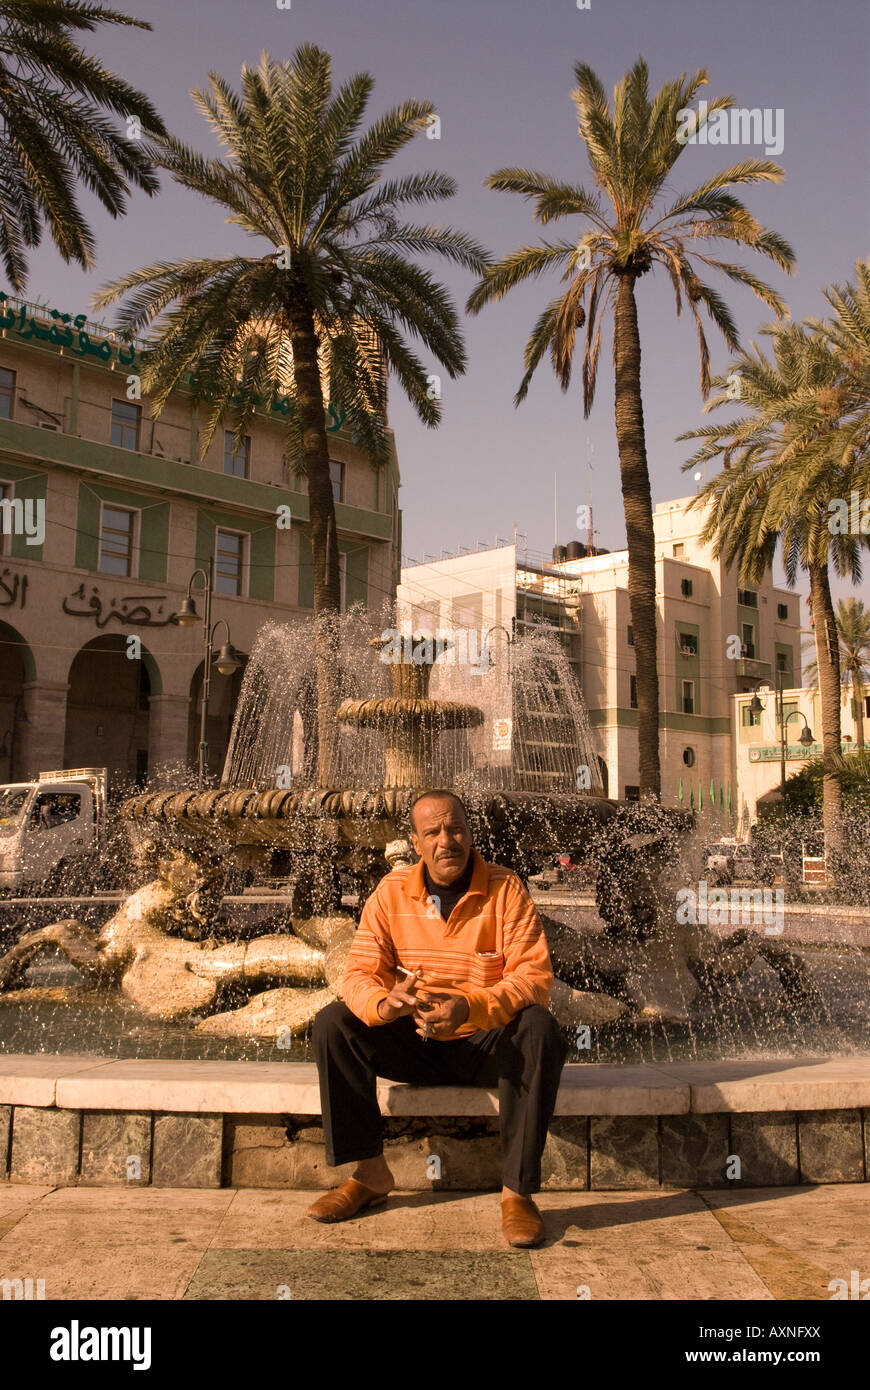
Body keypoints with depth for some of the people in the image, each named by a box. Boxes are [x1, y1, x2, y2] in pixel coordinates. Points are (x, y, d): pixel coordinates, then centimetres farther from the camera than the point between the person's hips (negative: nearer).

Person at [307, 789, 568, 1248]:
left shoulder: (505, 890, -9)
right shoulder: (391, 892, -2)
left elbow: (535, 976, -17)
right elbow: (359, 973, -6)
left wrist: (468, 1008, -34)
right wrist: (384, 1003, -32)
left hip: (486, 1045, -2)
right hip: (414, 1046, 3)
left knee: (539, 1028, -32)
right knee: (333, 1023, -18)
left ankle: (517, 1190, -23)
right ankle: (370, 1173, -7)